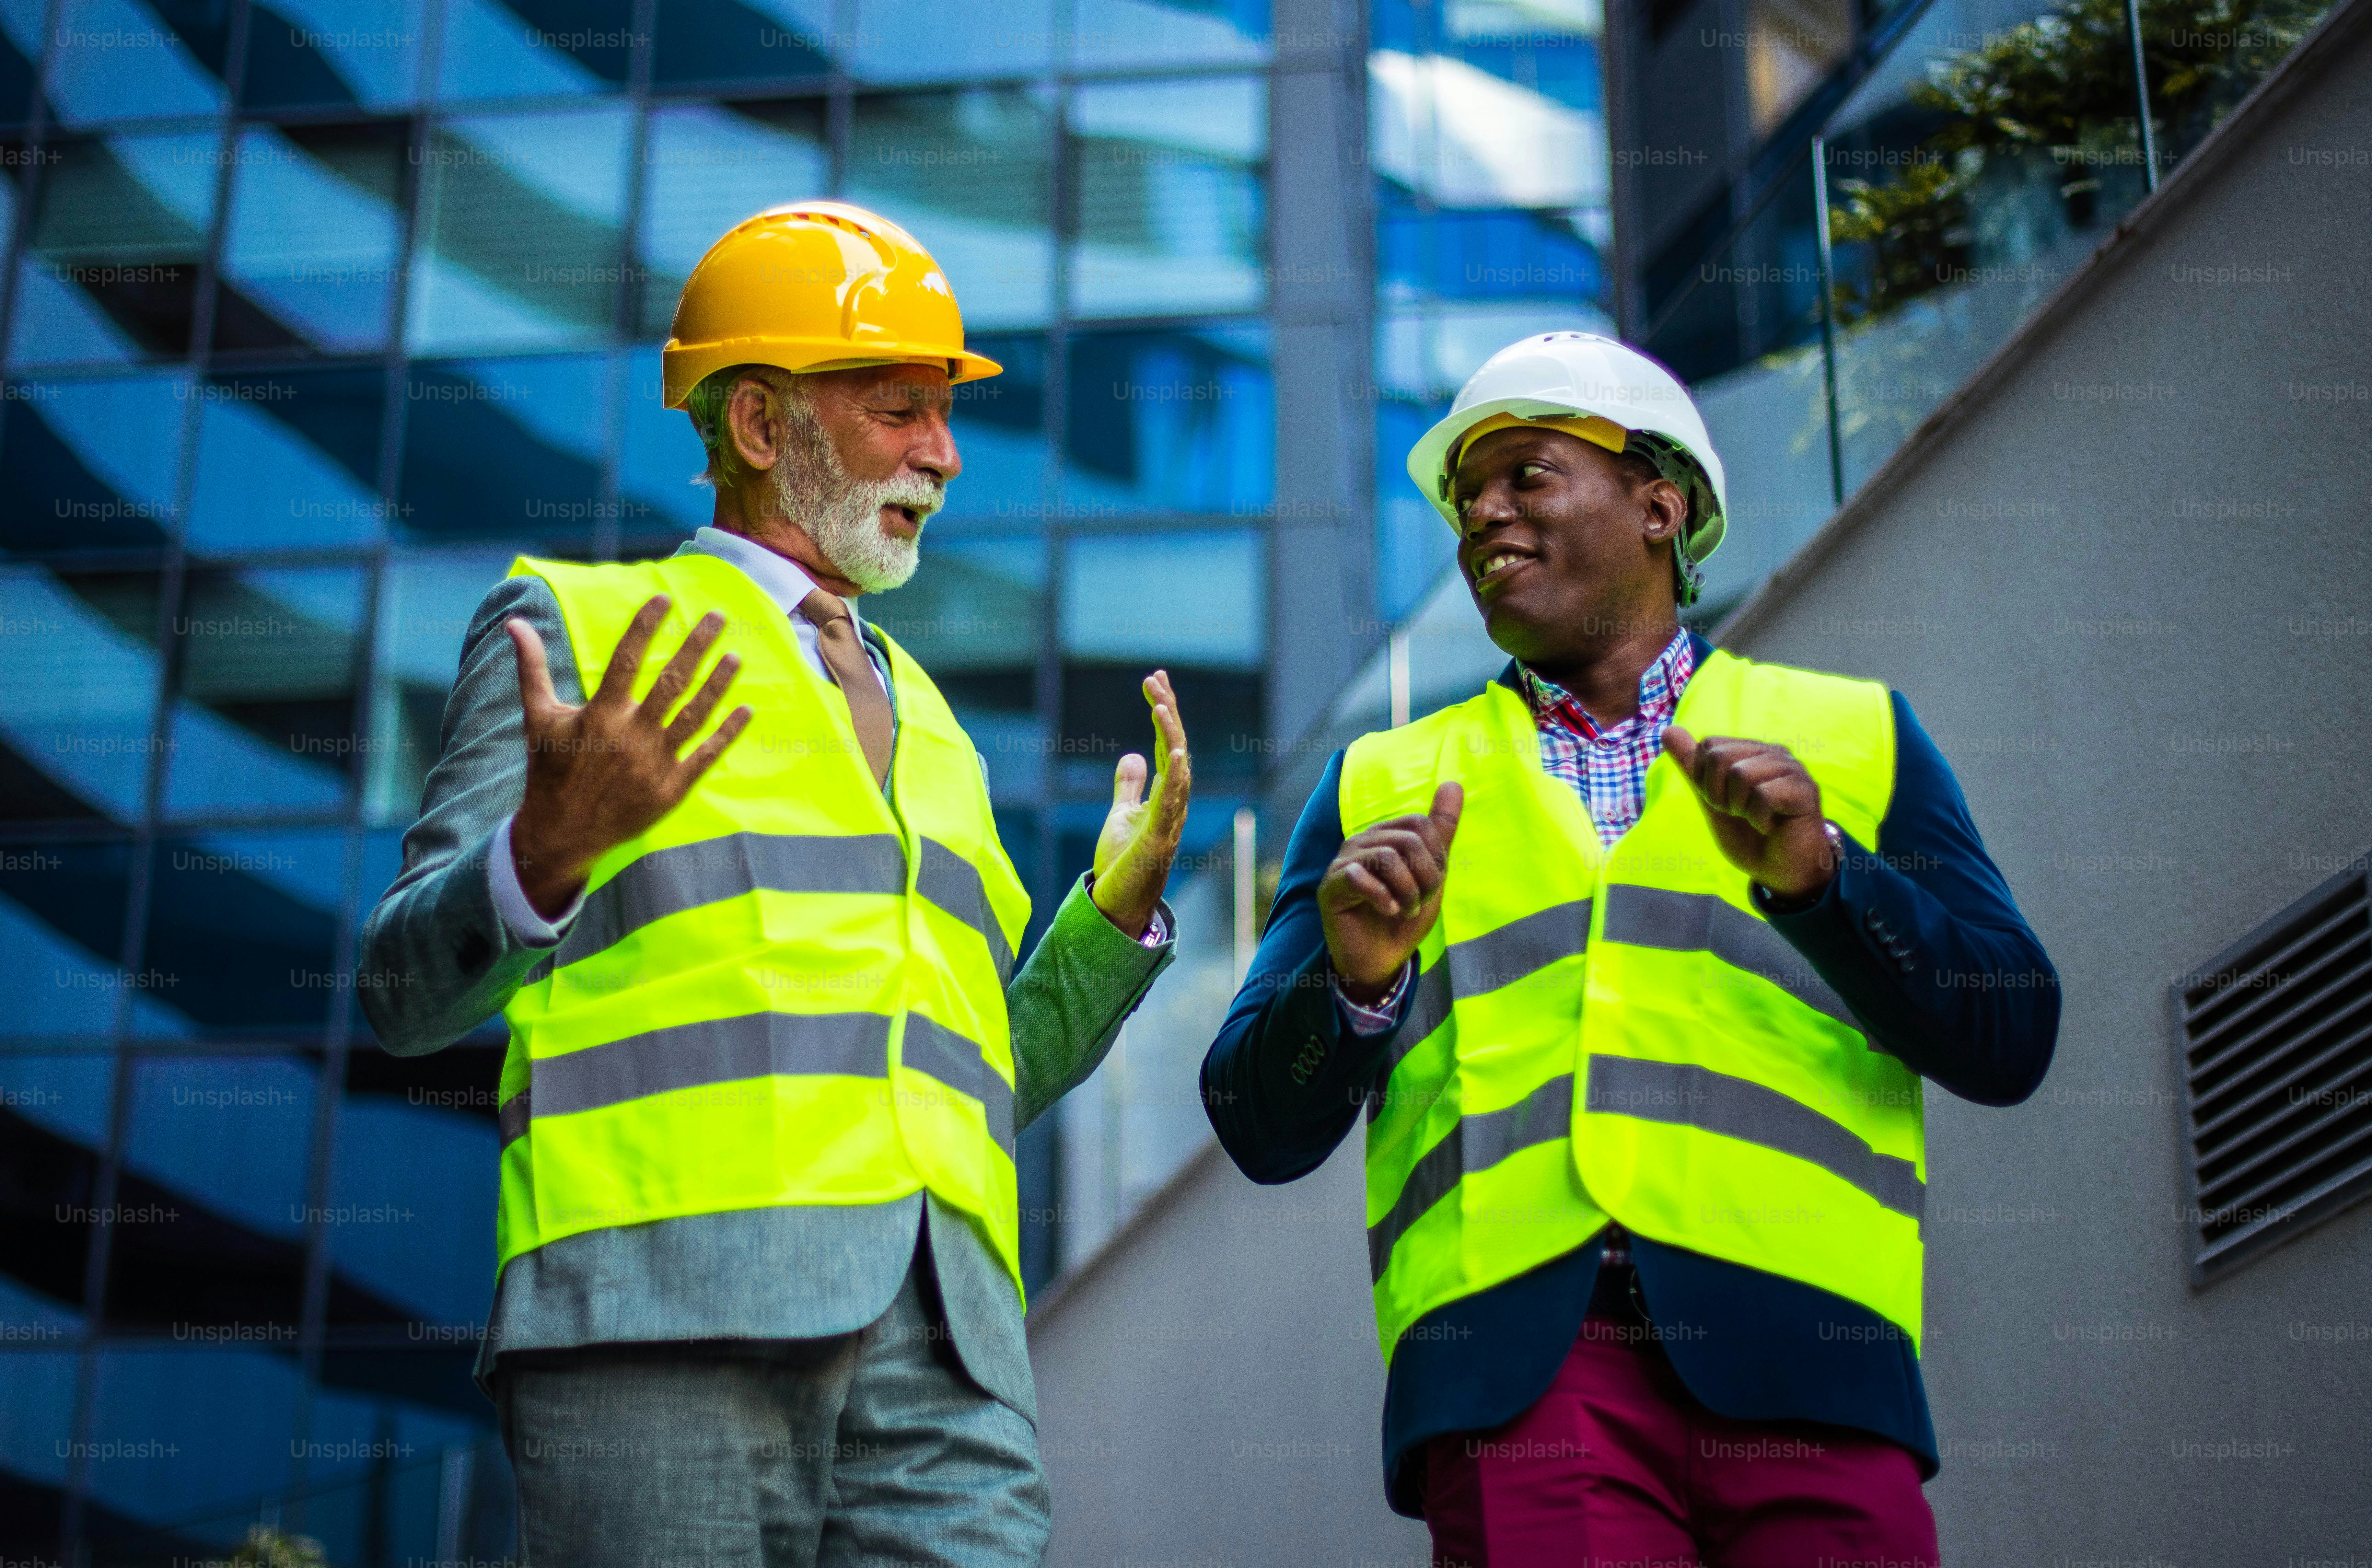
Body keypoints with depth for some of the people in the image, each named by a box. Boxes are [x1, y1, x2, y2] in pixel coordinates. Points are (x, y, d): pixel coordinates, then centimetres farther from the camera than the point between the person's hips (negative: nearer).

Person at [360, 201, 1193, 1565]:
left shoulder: (928, 722, 29)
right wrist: (548, 850, -17)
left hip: (939, 1346, 5)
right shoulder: (574, 627, 11)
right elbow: (411, 994, 3)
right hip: (665, 1304, -4)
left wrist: (1121, 906, 9)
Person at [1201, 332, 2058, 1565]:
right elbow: (1263, 1131, 12)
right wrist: (1354, 982, -8)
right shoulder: (1383, 788, 19)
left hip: (1799, 1342, 0)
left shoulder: (1852, 736, 17)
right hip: (1515, 1369, 0)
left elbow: (2009, 1043, 7)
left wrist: (1818, 874, -8)